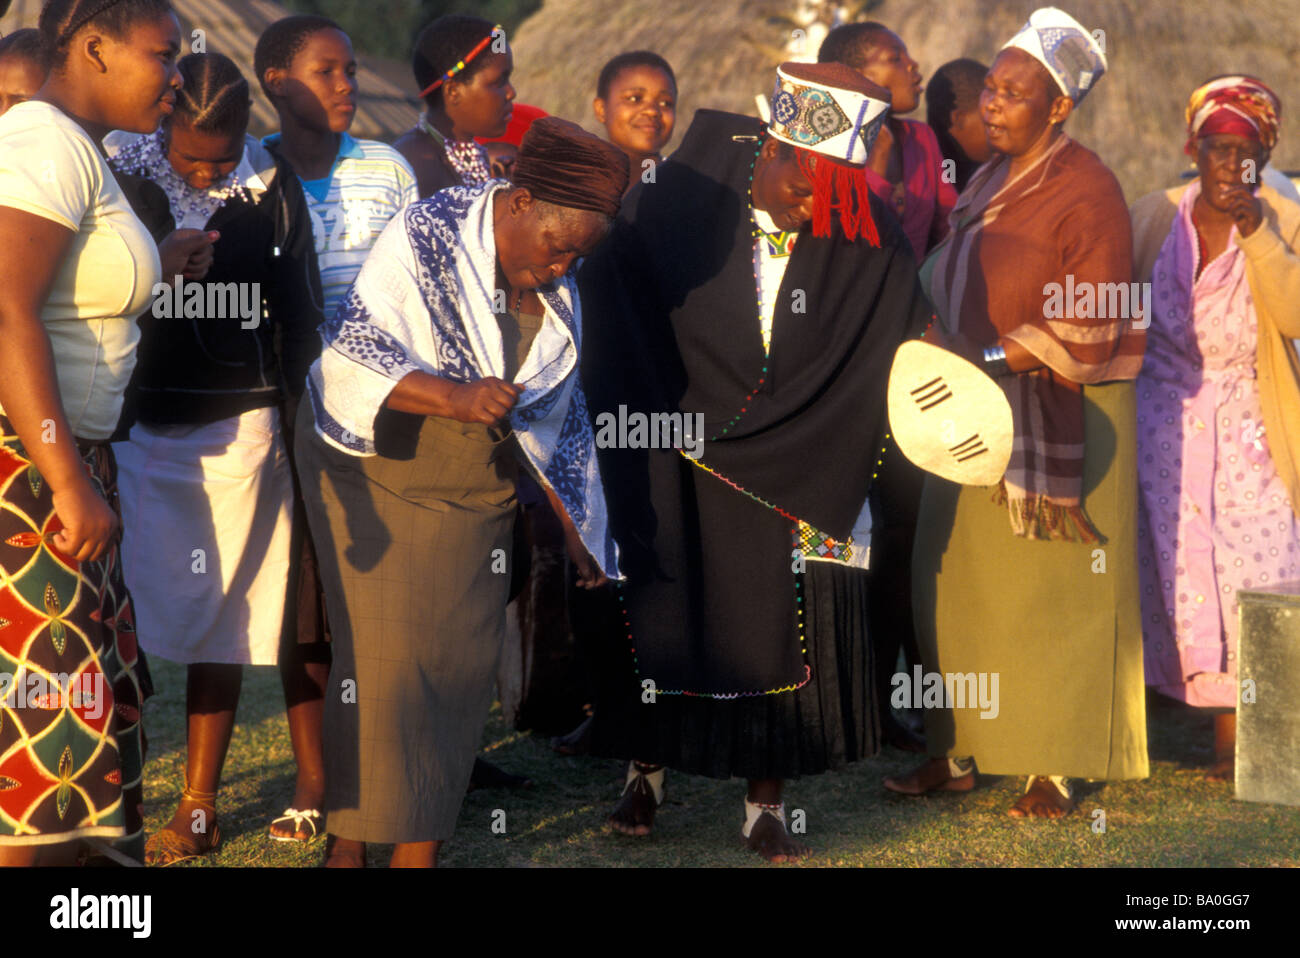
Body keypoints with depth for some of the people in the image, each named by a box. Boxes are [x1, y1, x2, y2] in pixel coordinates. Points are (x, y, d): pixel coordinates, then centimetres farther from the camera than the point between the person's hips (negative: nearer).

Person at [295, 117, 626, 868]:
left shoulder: (556, 291, 5)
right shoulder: (424, 242, -16)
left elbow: (556, 412, 14)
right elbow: (350, 355, -23)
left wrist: (575, 524, 14)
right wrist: (457, 396, -36)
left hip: (475, 493, 6)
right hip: (377, 473, -5)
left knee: (463, 659, 0)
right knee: (382, 656, -10)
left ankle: (421, 846, 8)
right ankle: (350, 841, -1)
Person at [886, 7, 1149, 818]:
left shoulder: (1087, 191, -11)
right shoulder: (990, 182, 13)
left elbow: (1085, 329, -16)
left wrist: (995, 360, -21)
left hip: (1062, 416, -7)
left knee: (1053, 595, -1)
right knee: (963, 583, 7)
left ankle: (1057, 767, 6)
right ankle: (960, 752, 14)